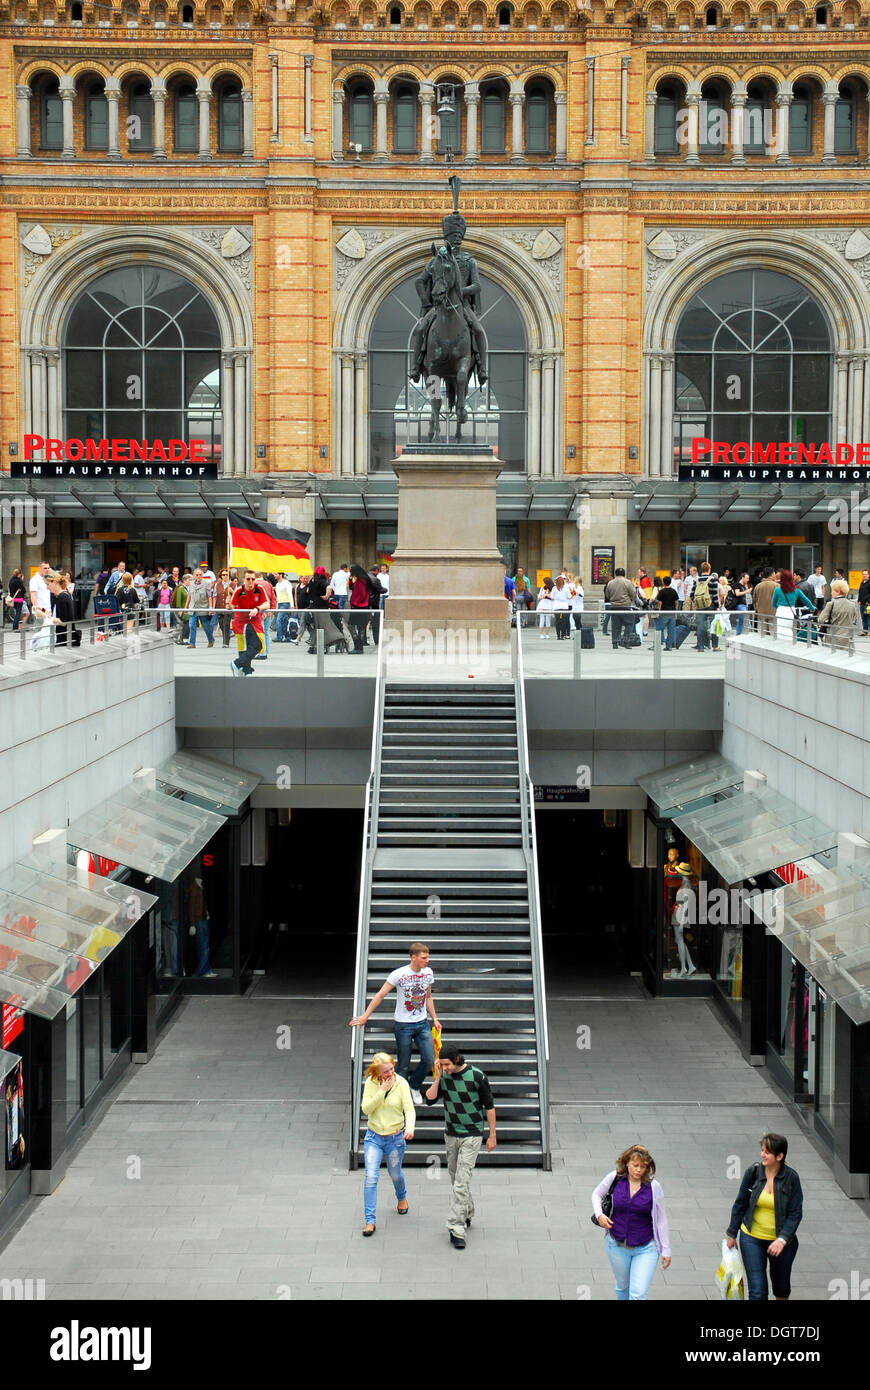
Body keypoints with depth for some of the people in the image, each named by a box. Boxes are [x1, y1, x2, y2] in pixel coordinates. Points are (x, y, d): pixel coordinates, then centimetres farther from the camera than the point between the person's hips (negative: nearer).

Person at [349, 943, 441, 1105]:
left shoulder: (428, 973, 1)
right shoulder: (399, 975, -15)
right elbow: (380, 996, -10)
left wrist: (434, 1018, 14)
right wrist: (365, 1017, -10)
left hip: (422, 1024, 5)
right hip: (403, 1025, -5)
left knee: (429, 1060, 1)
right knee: (404, 1066, 2)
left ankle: (415, 1087, 26)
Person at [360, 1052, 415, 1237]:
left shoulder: (401, 1083, -12)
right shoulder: (370, 1083, -8)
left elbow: (409, 1109, -19)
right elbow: (366, 1109, -14)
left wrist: (410, 1128, -37)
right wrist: (382, 1091, -23)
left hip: (396, 1138, 0)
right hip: (373, 1138, 0)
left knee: (395, 1174, 18)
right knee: (371, 1177, -11)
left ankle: (402, 1197, 53)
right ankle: (370, 1220, -6)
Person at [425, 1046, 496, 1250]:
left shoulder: (477, 1076, -14)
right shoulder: (443, 1076, -3)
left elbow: (489, 1106, -5)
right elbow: (429, 1100, -9)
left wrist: (492, 1135, -3)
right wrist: (438, 1077, -17)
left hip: (472, 1136, -5)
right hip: (451, 1135, 5)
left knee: (461, 1182, -12)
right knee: (455, 1177, 16)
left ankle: (456, 1229, -12)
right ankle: (467, 1214, 37)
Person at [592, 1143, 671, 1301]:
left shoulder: (654, 1187, -11)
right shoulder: (614, 1178, -8)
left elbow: (661, 1219, -2)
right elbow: (597, 1195, 10)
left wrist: (666, 1250, 0)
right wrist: (599, 1215, -9)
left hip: (645, 1249, -2)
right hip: (617, 1245, 2)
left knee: (638, 1295, -10)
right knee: (622, 1286, 21)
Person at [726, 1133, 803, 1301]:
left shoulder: (791, 1178, -12)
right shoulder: (753, 1172, -8)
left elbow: (795, 1213, -11)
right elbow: (740, 1204, 3)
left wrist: (782, 1240, -23)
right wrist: (732, 1234, 9)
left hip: (781, 1241, 0)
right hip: (752, 1238, 0)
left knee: (781, 1284, 21)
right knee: (757, 1290, -8)